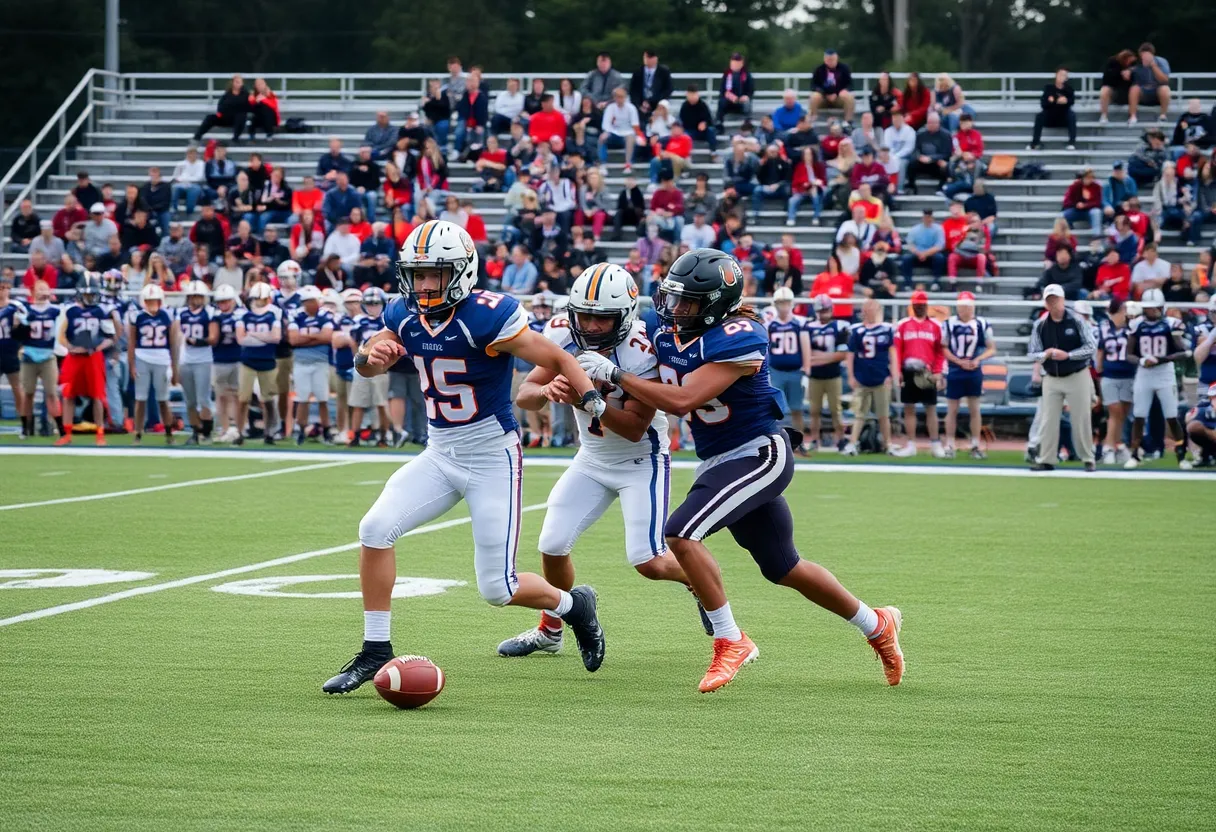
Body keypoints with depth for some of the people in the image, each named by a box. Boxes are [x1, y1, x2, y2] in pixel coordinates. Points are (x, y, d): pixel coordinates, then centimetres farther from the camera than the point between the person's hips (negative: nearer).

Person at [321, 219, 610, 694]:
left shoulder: (488, 317, -21)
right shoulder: (406, 316, -2)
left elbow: (556, 358, -17)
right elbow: (367, 364, 2)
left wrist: (590, 397, -34)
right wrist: (372, 355, -22)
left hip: (493, 458, -6)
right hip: (439, 455, 6)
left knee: (497, 589, -4)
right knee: (375, 530, -11)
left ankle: (573, 606, 28)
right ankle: (375, 652, 1)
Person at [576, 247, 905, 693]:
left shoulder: (737, 340, -24)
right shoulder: (671, 336, 2)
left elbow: (681, 401, -31)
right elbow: (651, 398, 6)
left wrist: (615, 375, -26)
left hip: (759, 455, -9)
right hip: (720, 460, 9)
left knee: (681, 532, -23)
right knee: (782, 568, 17)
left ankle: (730, 642, -13)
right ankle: (877, 625, 35)